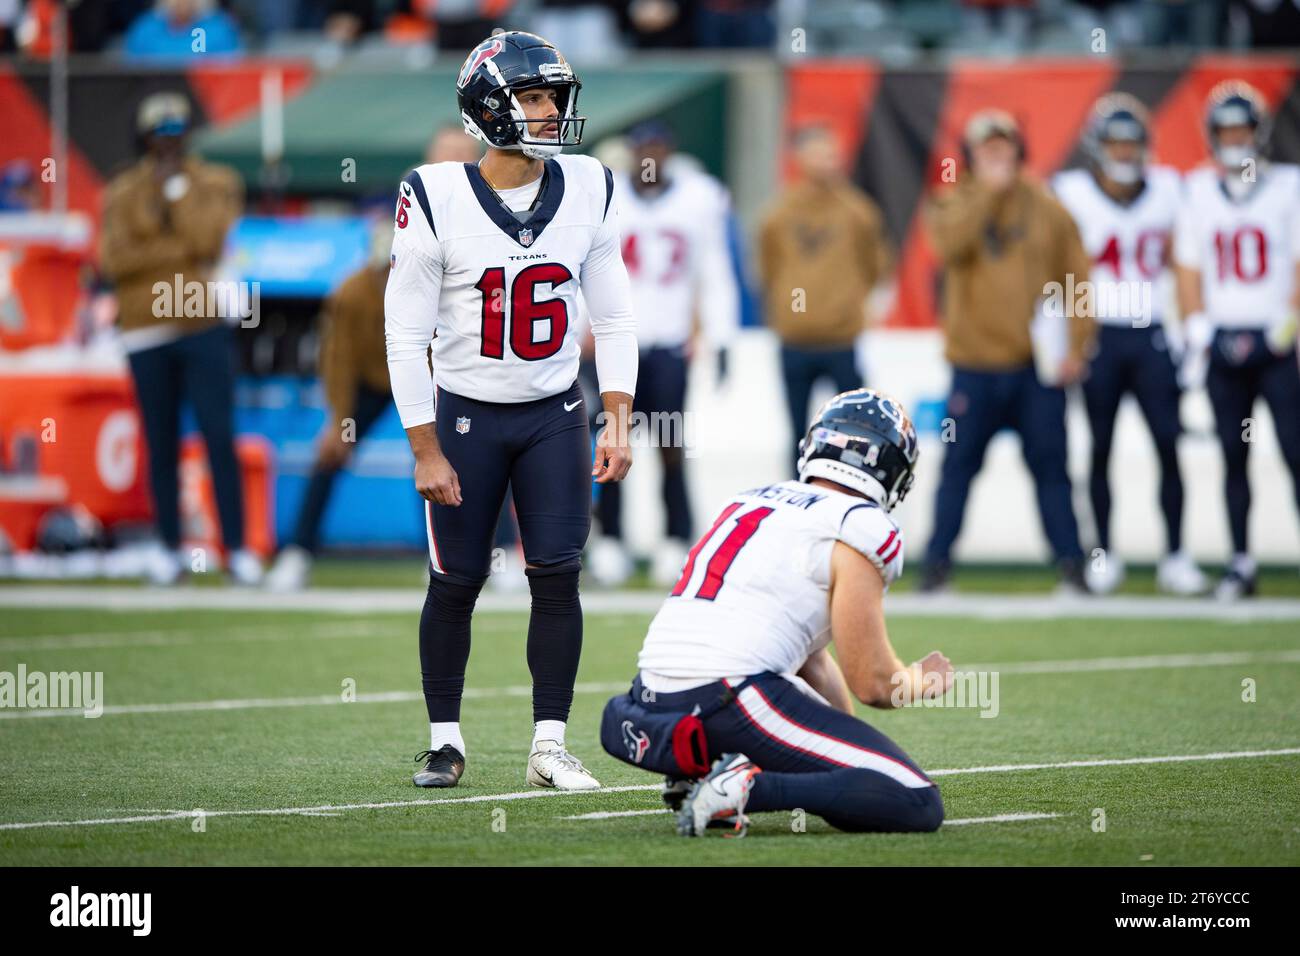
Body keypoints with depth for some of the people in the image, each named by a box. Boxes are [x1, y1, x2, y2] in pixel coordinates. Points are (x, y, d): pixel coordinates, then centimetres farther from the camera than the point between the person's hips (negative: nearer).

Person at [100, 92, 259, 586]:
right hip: (146, 330, 1)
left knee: (220, 438, -8)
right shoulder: (122, 191, 8)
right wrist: (183, 251, -10)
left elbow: (208, 238, -11)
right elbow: (115, 261, -5)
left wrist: (176, 188, -6)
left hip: (204, 328, -1)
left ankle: (236, 548, -6)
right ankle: (169, 548, 12)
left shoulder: (216, 183, 7)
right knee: (161, 444, 4)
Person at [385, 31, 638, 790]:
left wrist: (618, 424, -5)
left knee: (557, 576, -4)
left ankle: (550, 745, 2)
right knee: (456, 582, 2)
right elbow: (407, 336, -9)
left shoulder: (588, 192, -4)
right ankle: (446, 740, 17)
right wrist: (426, 452, -11)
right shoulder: (436, 201, -14)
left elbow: (614, 319, 4)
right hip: (466, 414, -2)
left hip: (555, 414, 2)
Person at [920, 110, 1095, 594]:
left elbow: (1077, 279, 6)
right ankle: (937, 563, 7)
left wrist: (1075, 346, -3)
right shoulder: (952, 204, 5)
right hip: (975, 366, 0)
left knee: (1050, 465, 1)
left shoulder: (1047, 209, 7)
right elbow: (950, 244, -18)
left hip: (1037, 367, 0)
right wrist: (988, 190, -17)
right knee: (959, 464, 1)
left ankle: (1070, 563, 4)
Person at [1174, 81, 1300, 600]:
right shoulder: (1199, 191, 10)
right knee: (1233, 456, 6)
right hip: (1221, 339, 3)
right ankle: (1240, 563, 11)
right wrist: (1195, 329, 4)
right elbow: (1189, 269, 13)